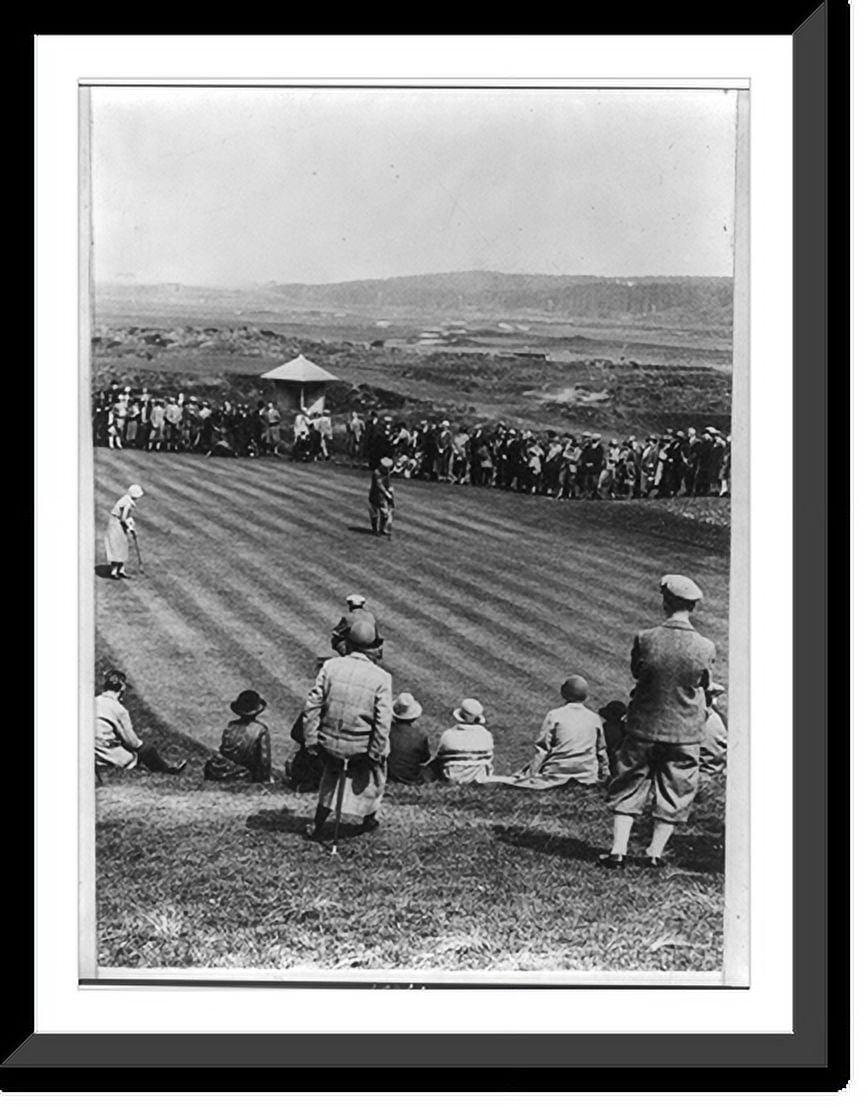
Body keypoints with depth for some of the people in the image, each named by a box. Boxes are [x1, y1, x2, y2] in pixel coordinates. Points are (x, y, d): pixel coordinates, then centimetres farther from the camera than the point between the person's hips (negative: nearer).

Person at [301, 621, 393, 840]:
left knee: (331, 773, 29)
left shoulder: (330, 666, -7)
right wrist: (376, 754, -4)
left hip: (329, 742, 2)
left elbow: (312, 705, -5)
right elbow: (383, 722, -14)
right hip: (361, 747, -2)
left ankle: (318, 824, 30)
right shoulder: (381, 678, -13)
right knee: (373, 774, 28)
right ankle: (369, 818, 44)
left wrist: (311, 738, 4)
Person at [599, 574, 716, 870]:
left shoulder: (645, 640, -15)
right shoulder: (705, 648, -13)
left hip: (643, 727, 0)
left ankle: (618, 851, 10)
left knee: (628, 789, 12)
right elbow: (705, 683, 4)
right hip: (685, 732, 0)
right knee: (674, 793, 14)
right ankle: (655, 853, 17)